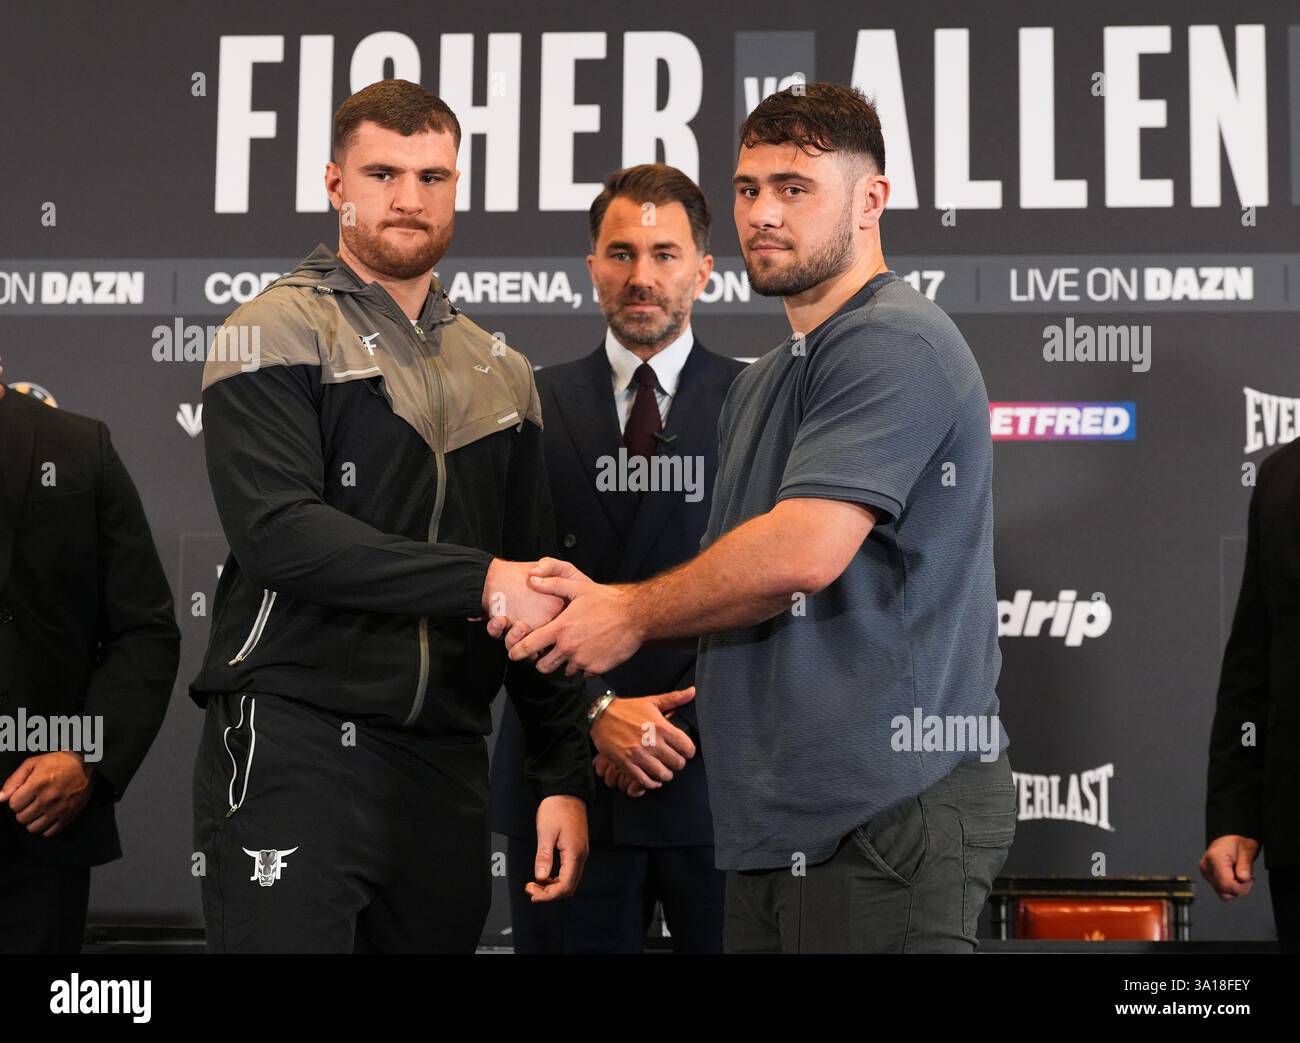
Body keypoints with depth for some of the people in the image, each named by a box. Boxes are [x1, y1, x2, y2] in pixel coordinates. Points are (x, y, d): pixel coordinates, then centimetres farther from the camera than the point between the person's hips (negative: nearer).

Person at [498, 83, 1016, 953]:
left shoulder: (894, 343, -11)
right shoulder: (760, 384, 22)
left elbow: (804, 552, -21)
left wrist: (631, 615, -7)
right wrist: (599, 604, 5)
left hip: (890, 807, -9)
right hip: (785, 817, 9)